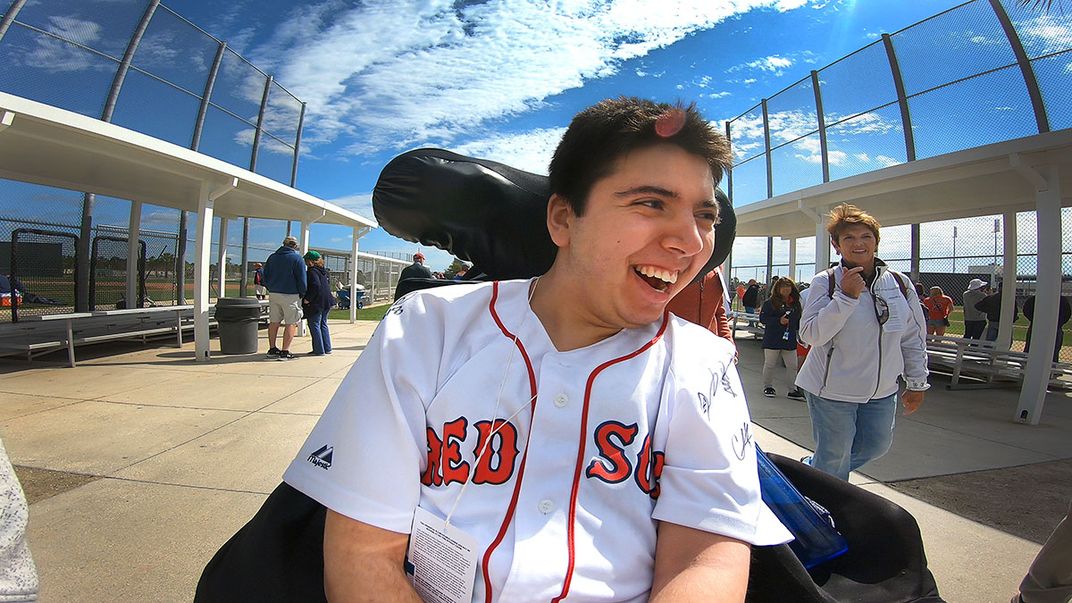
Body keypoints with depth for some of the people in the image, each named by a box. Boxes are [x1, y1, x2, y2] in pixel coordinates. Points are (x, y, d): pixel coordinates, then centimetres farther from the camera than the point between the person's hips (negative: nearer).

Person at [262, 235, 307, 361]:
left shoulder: (272, 257, 14)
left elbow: (265, 276, 17)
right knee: (291, 323, -3)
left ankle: (272, 349, 19)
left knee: (274, 322, 13)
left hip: (273, 294, 6)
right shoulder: (297, 258, -4)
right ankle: (284, 352, -7)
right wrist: (302, 294, 2)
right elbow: (302, 279, -7)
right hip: (290, 295, -6)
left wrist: (271, 289, 20)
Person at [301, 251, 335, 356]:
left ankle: (319, 350, 1)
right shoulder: (323, 271, 13)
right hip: (326, 302, 9)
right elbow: (328, 284, 21)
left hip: (315, 303, -9)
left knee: (314, 325, -1)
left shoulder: (312, 271, -14)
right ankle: (327, 348, 20)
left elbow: (315, 286, -25)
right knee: (323, 324, 17)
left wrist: (307, 299, -20)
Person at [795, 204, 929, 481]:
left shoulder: (900, 284, 1)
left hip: (882, 391, 5)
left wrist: (917, 383, 12)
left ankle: (812, 470, 40)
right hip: (832, 389, -5)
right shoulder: (825, 282, -12)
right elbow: (811, 335, -21)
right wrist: (845, 297, -26)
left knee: (876, 446, 19)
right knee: (834, 458, 6)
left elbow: (913, 338, 10)